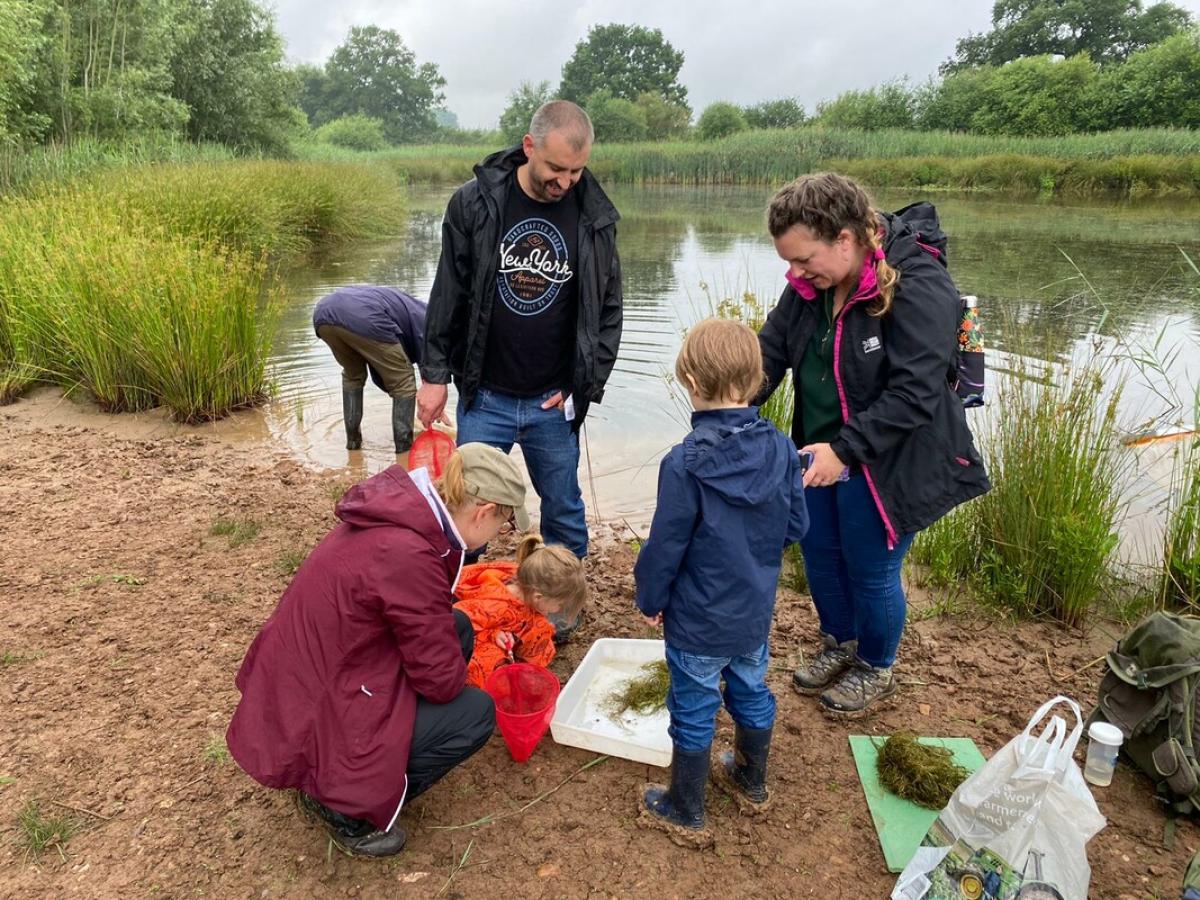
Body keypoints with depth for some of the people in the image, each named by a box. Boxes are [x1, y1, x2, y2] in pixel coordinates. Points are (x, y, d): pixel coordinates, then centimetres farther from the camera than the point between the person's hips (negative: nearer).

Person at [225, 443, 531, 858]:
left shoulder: (398, 515, -3)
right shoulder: (408, 555, -31)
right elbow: (443, 679, -19)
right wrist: (454, 665, 1)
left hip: (298, 691, 9)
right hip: (309, 727, -9)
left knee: (456, 629, 9)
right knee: (475, 712, -4)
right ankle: (343, 805, 5)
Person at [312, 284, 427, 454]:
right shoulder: (424, 320, 23)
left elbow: (379, 374, 45)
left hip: (323, 312, 8)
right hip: (363, 318, -8)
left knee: (353, 375, 33)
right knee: (404, 382, 11)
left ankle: (353, 440, 31)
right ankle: (404, 448, 13)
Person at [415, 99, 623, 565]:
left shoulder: (595, 217, -4)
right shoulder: (474, 202, -7)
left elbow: (608, 310, 4)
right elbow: (448, 295, 0)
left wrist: (586, 387, -3)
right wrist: (434, 374, 1)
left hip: (553, 403, 1)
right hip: (484, 397, -1)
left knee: (564, 513, 13)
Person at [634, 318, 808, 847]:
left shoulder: (685, 462, -25)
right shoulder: (780, 450, -9)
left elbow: (665, 545, -18)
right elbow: (796, 527, 1)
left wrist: (649, 597, -2)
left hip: (698, 620, -5)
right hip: (756, 610, 6)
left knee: (693, 711, 10)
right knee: (751, 691, 24)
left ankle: (685, 813, 29)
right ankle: (751, 783, 47)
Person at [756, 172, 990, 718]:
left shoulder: (918, 288, -25)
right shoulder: (810, 285, -3)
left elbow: (914, 393, -28)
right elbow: (771, 351, 0)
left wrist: (845, 449, -32)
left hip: (885, 465, -7)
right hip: (820, 456, 7)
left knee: (871, 571, 9)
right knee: (819, 555, 20)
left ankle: (876, 671, 38)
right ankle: (839, 645, 48)